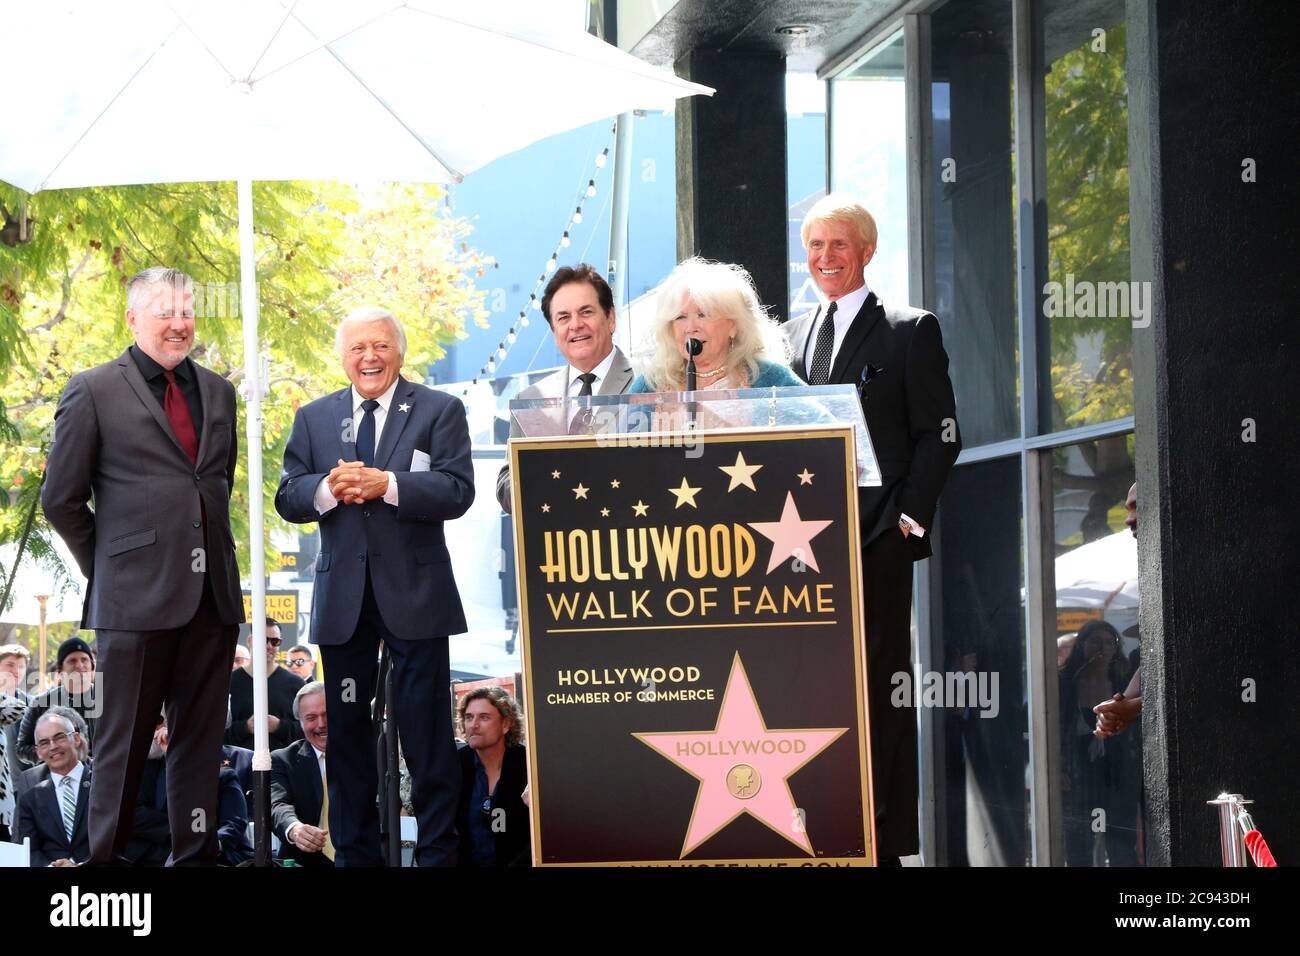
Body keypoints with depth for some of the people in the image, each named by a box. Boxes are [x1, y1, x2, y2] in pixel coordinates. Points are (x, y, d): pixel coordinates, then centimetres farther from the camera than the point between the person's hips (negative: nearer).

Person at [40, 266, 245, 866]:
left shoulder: (217, 391, 13)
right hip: (136, 594, -5)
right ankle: (106, 856, 10)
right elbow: (61, 499, 0)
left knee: (201, 738, 9)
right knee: (123, 742, 1)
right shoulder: (93, 391, -2)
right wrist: (109, 567, 5)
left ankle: (195, 855, 16)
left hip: (212, 593, 5)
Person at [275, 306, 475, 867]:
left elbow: (457, 493, -10)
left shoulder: (439, 411, 2)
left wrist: (387, 484, -21)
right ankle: (355, 853, 15)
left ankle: (437, 851, 5)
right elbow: (288, 499, 6)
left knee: (427, 730, -1)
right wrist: (327, 489, -15)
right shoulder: (313, 419, 12)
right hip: (342, 598, 3)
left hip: (414, 594, -3)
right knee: (347, 729, 8)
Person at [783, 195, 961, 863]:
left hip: (877, 538, -5)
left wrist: (911, 515, -11)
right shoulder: (790, 337, 17)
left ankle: (885, 838, -3)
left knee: (877, 684, -4)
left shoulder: (911, 332, 2)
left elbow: (939, 434, -1)